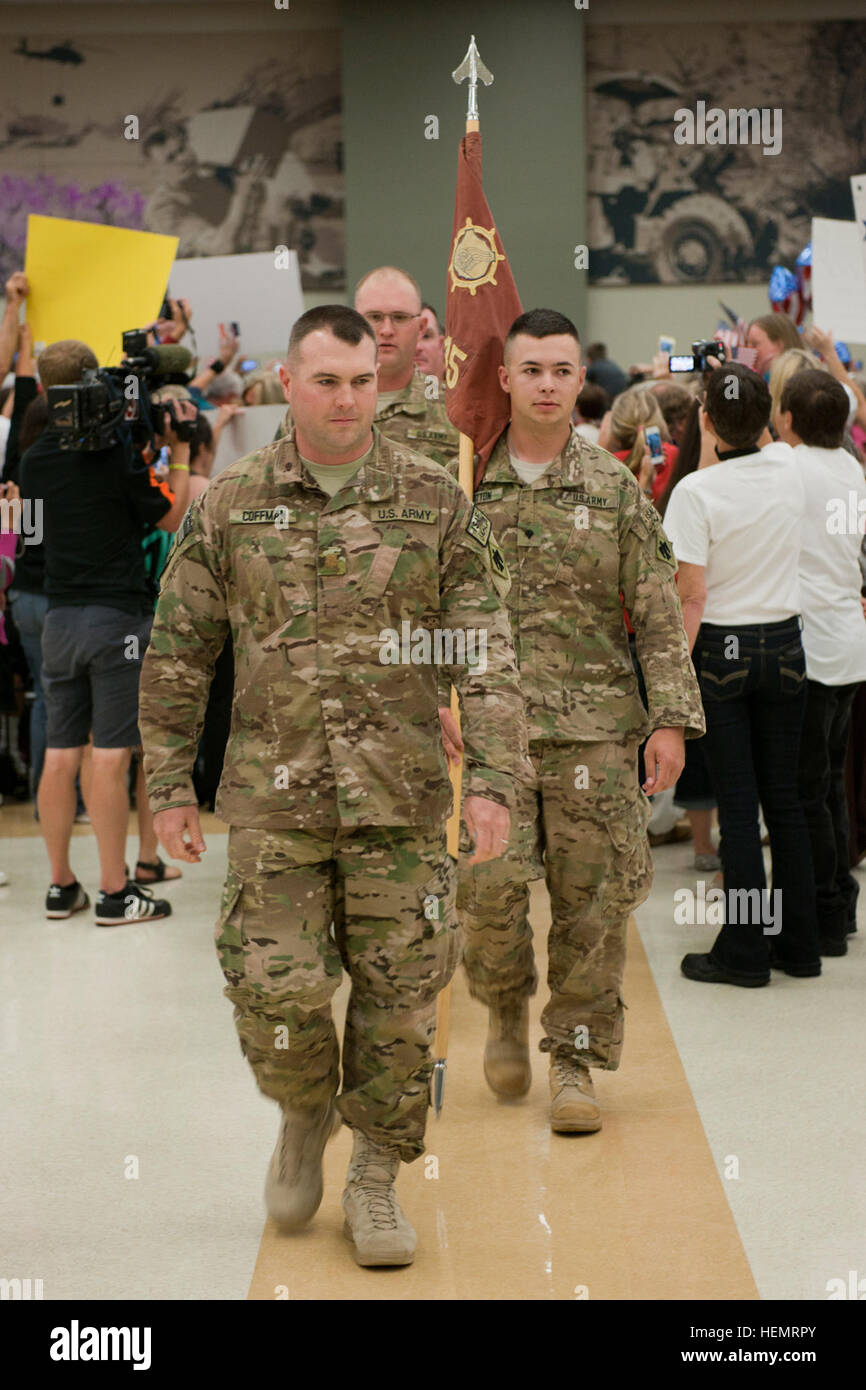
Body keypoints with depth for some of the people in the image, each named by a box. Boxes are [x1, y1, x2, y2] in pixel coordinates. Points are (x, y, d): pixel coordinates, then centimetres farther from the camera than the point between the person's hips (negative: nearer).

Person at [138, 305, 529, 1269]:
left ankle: (375, 1180, 22)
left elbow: (485, 652, 0)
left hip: (401, 797, 0)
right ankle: (305, 1114, 29)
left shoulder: (435, 502, 2)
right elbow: (177, 655, 8)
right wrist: (169, 787, 5)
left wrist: (492, 778, -10)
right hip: (274, 797, 0)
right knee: (277, 991, -4)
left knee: (397, 996, 4)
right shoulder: (229, 506, 4)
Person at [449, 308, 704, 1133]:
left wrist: (671, 720, -3)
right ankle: (506, 1009, 19)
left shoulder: (616, 492, 6)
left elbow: (659, 619, 5)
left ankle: (574, 1058, 15)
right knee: (489, 885, -10)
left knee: (592, 900, 2)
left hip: (596, 727, 1)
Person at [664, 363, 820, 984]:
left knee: (738, 804, 1)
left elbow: (693, 596, -16)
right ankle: (799, 943, 18)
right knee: (784, 797, 12)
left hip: (722, 650, -4)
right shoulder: (788, 469, -2)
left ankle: (745, 951, 6)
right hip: (785, 645, 4)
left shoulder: (696, 491, -15)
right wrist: (738, 383, 27)